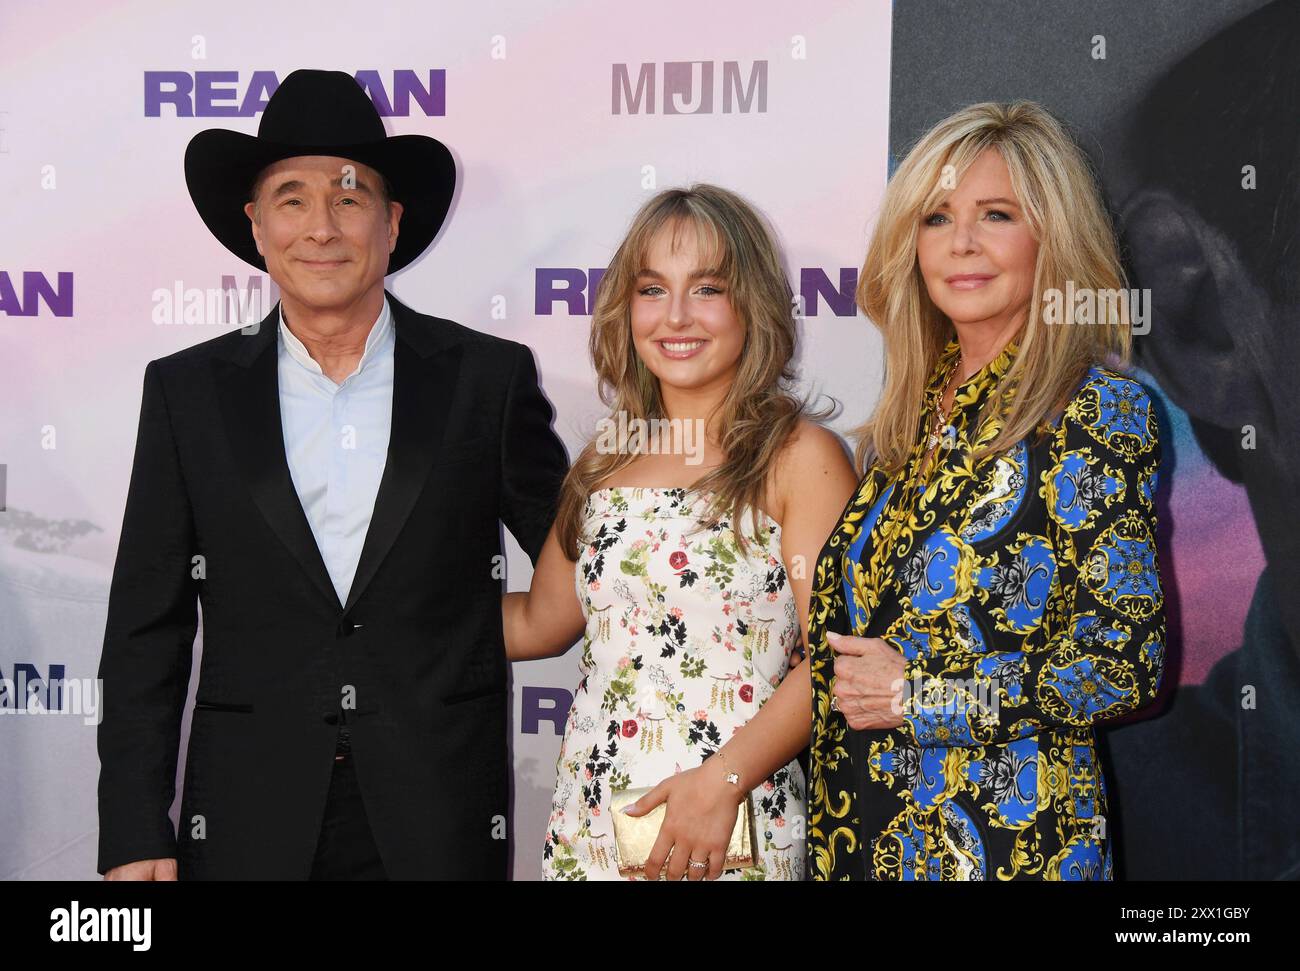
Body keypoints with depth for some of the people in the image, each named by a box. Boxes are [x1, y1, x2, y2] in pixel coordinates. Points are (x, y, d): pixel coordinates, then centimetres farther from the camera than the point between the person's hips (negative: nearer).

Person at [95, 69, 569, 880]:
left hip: (442, 820, 0)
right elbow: (146, 630, 2)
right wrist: (135, 833, -3)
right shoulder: (188, 391, 2)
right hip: (248, 825, 1)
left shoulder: (488, 378, 0)